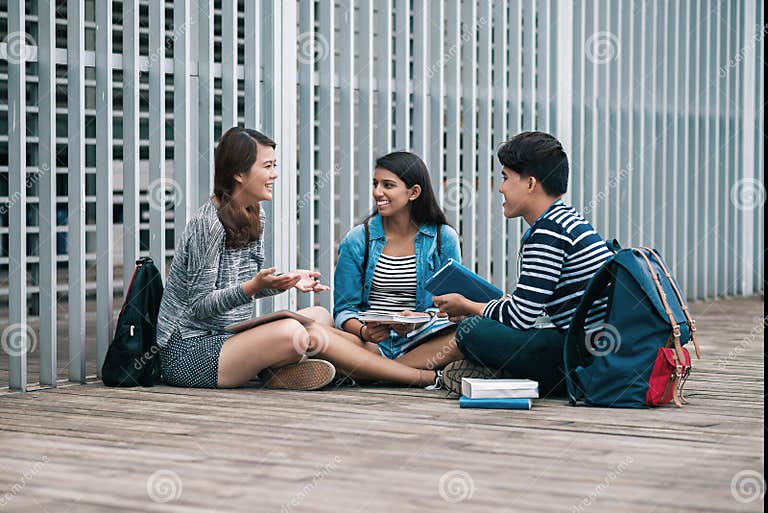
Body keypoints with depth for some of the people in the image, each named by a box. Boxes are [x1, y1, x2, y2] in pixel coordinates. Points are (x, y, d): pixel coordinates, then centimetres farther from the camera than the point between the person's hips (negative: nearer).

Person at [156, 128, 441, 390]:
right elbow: (198, 304, -18)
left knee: (319, 315, 7)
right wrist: (252, 287, -30)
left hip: (227, 338, 10)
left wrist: (287, 280, -2)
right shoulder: (208, 223, -17)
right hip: (188, 352, -9)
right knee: (293, 332, -25)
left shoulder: (254, 216, 9)